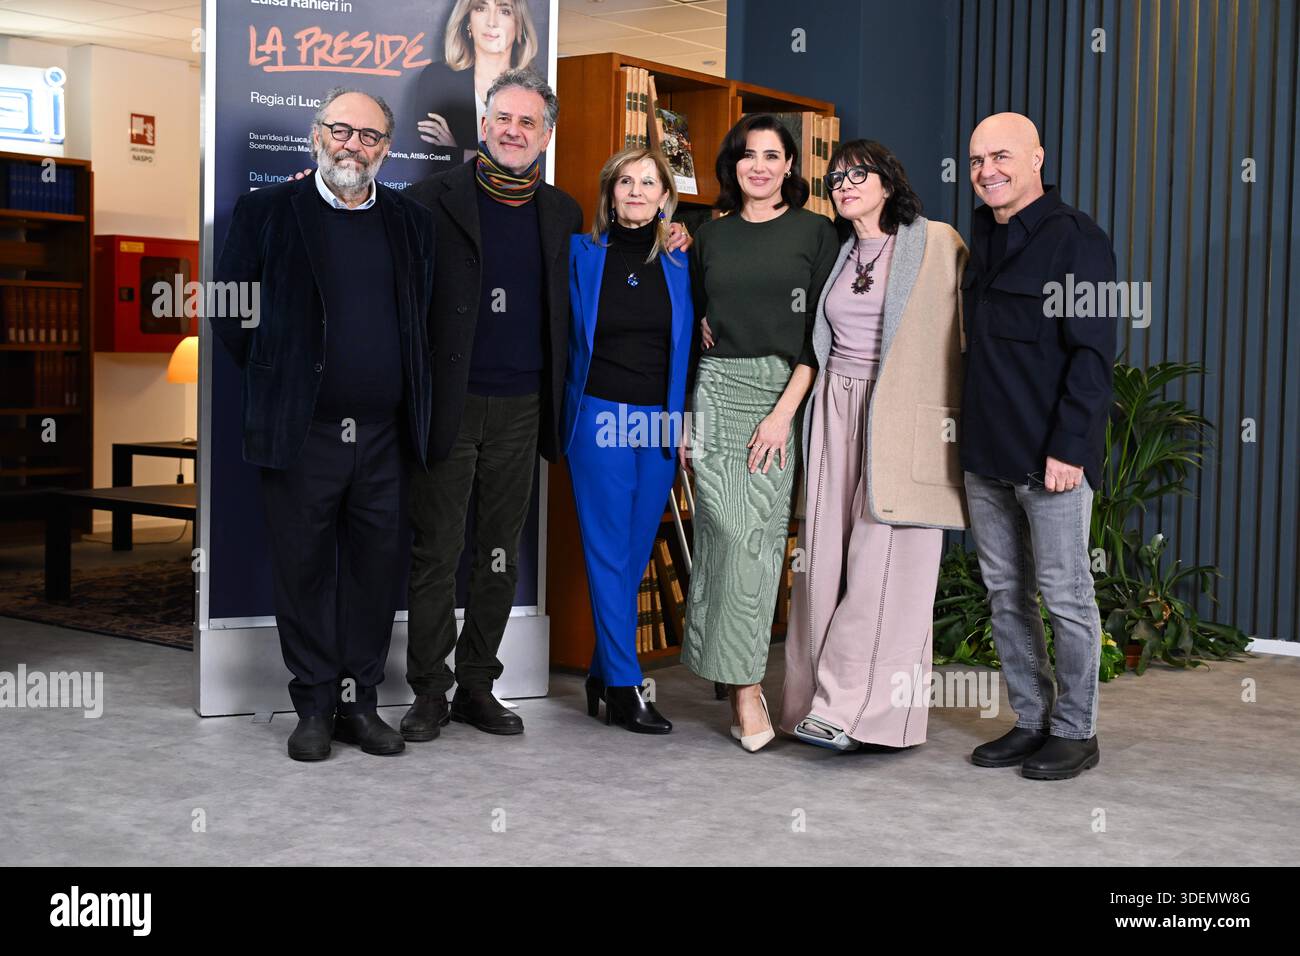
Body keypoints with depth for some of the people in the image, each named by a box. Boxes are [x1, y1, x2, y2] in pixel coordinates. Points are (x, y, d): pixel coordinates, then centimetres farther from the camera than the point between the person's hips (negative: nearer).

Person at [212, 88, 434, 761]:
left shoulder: (411, 222, 11)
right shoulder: (266, 212, 3)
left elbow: (424, 320, 16)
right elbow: (227, 311, 4)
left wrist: (407, 394, 9)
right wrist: (276, 378, 4)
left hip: (383, 435, 2)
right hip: (300, 433, -2)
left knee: (376, 571, 7)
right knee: (304, 571, 4)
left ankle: (359, 701, 19)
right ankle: (315, 706, 16)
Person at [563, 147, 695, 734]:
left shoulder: (679, 264, 8)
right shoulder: (583, 254, 3)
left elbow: (689, 347, 9)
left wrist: (684, 424, 4)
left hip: (660, 423, 3)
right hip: (600, 419, -3)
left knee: (636, 553, 7)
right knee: (609, 553, -3)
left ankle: (602, 674, 19)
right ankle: (623, 690, 2)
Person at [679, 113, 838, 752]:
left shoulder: (814, 232, 4)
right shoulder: (711, 237, 14)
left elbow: (820, 333, -2)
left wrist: (784, 412, -11)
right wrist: (681, 413, 9)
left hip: (785, 393, -2)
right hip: (715, 392, 2)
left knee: (755, 534, -6)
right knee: (729, 528, -7)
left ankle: (741, 680, 5)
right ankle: (745, 686, -2)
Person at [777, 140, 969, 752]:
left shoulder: (938, 244, 1)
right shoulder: (837, 255, 18)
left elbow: (964, 330, -2)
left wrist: (962, 419, -8)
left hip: (905, 419, -5)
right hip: (836, 410, 5)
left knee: (883, 562, -10)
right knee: (827, 559, 1)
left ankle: (846, 709, -8)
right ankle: (829, 705, 7)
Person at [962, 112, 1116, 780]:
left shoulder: (1075, 238, -8)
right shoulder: (979, 240, 15)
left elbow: (1092, 352, -13)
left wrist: (1068, 447, -19)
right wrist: (967, 433, 13)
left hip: (1051, 456, -7)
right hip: (985, 454, 8)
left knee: (1065, 596, 1)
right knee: (1006, 594, 12)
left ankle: (1075, 732, 13)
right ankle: (1031, 720, 23)